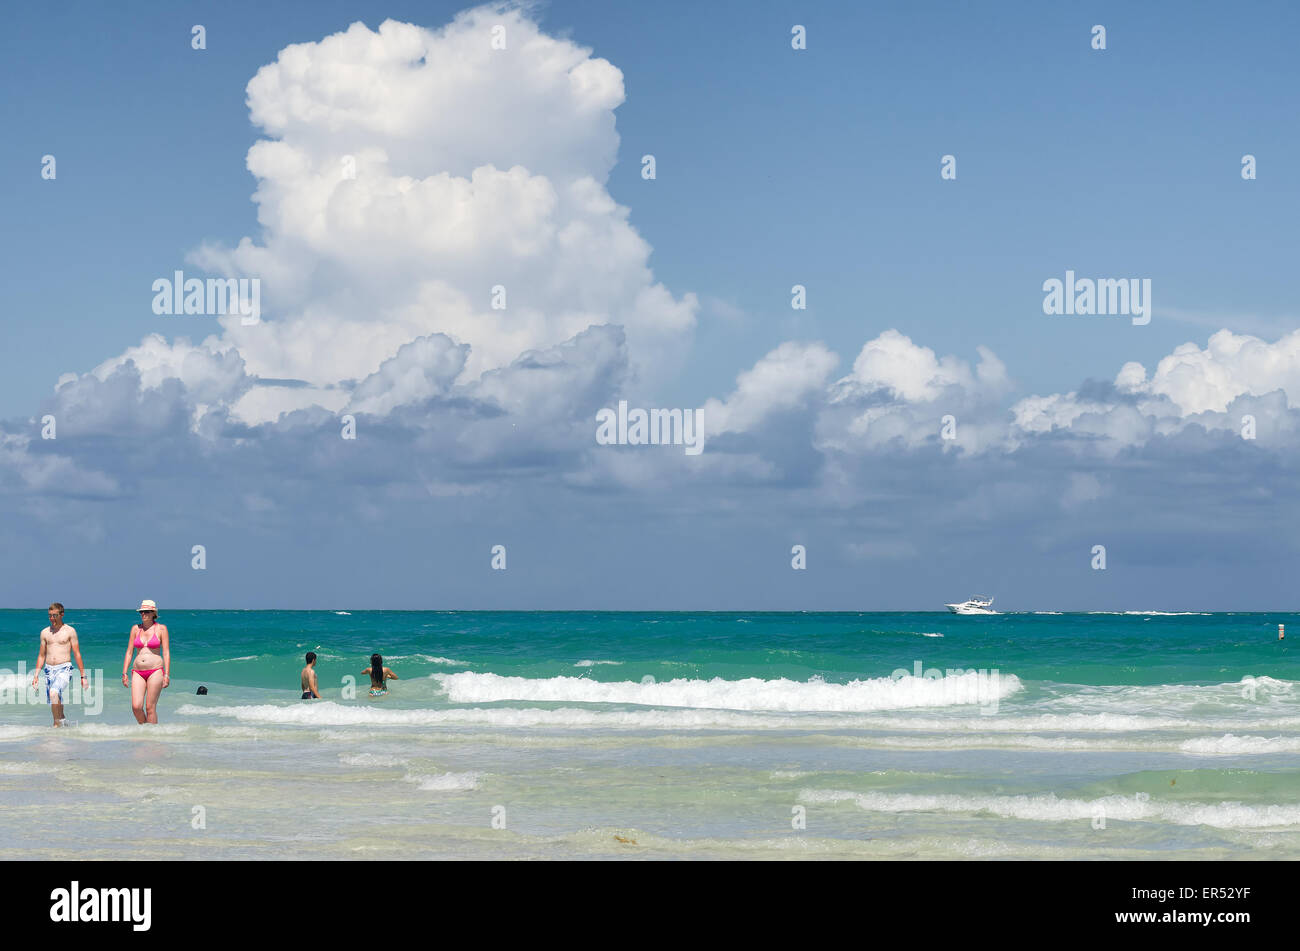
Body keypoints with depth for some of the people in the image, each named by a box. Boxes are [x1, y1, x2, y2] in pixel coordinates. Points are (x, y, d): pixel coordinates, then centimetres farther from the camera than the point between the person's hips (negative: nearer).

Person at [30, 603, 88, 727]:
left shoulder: (70, 631, 1)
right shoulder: (45, 633, 13)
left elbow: (77, 654, 1)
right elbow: (41, 656, 19)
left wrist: (83, 676, -1)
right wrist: (36, 675, 11)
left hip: (64, 669, -5)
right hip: (49, 670, 5)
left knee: (54, 693, -28)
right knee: (54, 703, 6)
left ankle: (57, 723, -21)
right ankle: (62, 721, 27)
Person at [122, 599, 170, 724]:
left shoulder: (161, 629, 2)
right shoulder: (136, 629, 11)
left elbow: (166, 653, 0)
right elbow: (129, 652, 13)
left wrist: (167, 675, -7)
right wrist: (124, 673, 7)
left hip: (155, 671, -3)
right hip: (138, 672, 3)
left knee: (150, 707, -5)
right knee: (136, 707, -8)